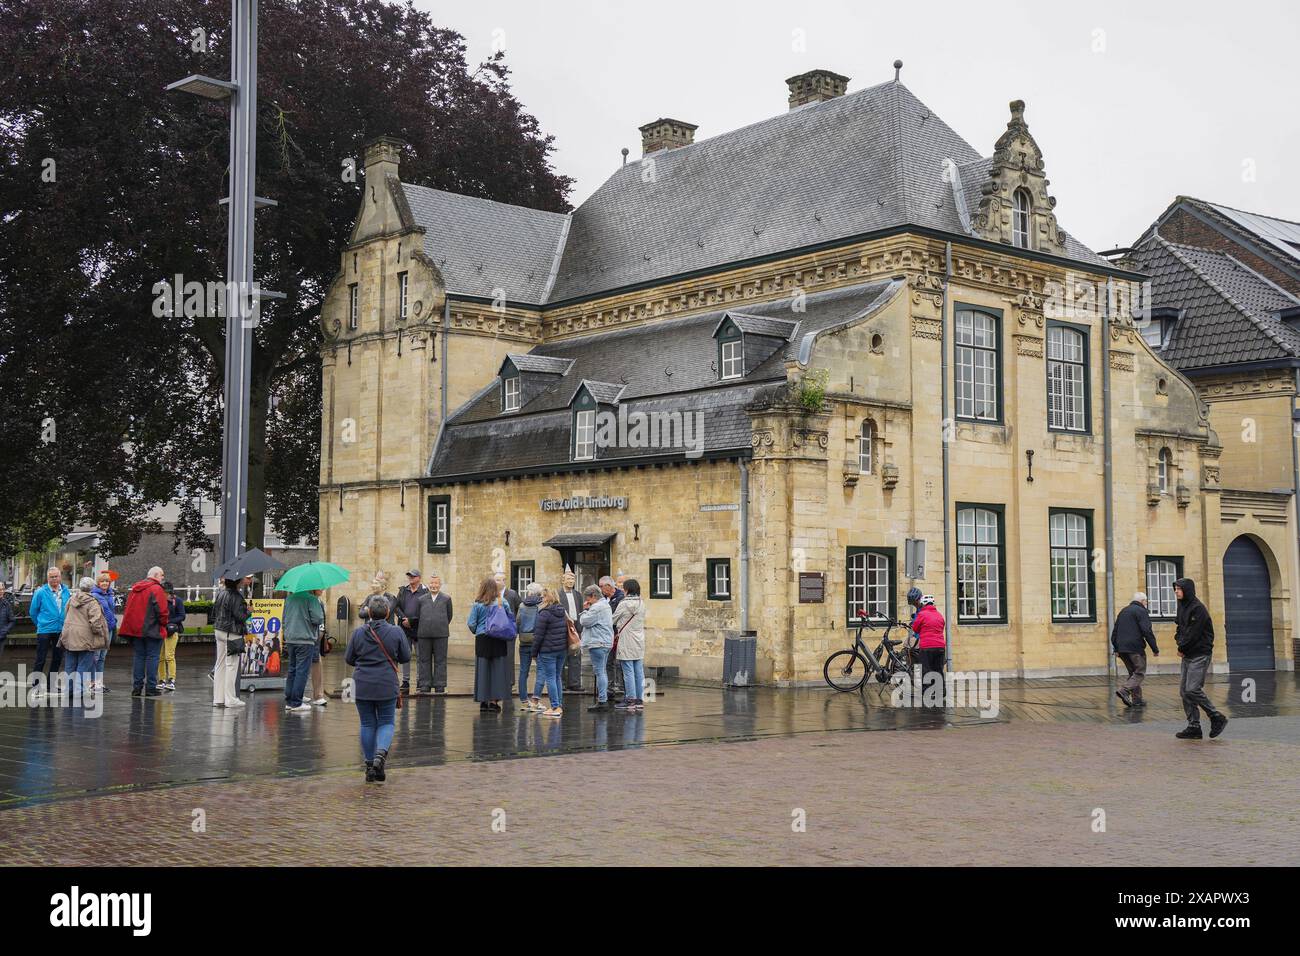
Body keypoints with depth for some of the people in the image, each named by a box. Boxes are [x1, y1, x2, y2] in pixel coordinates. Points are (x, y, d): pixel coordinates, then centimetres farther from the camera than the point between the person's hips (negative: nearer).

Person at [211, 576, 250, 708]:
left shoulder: (220, 593, 8)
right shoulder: (235, 596, -17)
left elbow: (214, 612, 14)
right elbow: (240, 616, -19)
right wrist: (249, 611, -1)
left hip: (218, 631, 8)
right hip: (232, 634, -8)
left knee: (220, 665, 12)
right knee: (231, 665, -2)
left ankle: (218, 698, 15)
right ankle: (231, 699, 1)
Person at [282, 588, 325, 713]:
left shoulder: (289, 598, 10)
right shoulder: (312, 599, -12)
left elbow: (284, 617, 17)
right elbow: (317, 619, -15)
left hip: (290, 638, 7)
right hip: (306, 639, -7)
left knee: (292, 670, 15)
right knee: (302, 671, -3)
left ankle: (289, 701, 17)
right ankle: (296, 703, -3)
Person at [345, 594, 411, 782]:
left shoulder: (358, 632, -3)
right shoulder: (396, 632, -6)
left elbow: (348, 658, 4)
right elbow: (406, 657, 2)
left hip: (362, 686, 1)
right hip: (387, 686, -1)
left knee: (367, 724, 10)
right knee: (386, 722, 10)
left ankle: (370, 766, 11)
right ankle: (381, 752, -17)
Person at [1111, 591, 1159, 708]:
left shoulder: (1123, 611, 21)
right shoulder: (1141, 611, -3)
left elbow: (1114, 631, 23)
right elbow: (1147, 632, -12)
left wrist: (1116, 648, 26)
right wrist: (1155, 649, -9)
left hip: (1121, 649, 8)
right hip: (1135, 648, -8)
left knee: (1133, 672, 15)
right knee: (1140, 672, -2)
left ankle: (1137, 699, 11)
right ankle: (1124, 690, -22)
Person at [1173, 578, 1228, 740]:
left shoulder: (1197, 608, -15)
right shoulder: (1182, 606, 13)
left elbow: (1193, 633, -18)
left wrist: (1182, 648, -7)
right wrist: (1178, 639, 1)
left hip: (1200, 655, -9)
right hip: (1188, 655, 9)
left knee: (1192, 689, -16)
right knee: (1184, 691, 5)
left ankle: (1217, 718, 0)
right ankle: (1194, 727, 10)